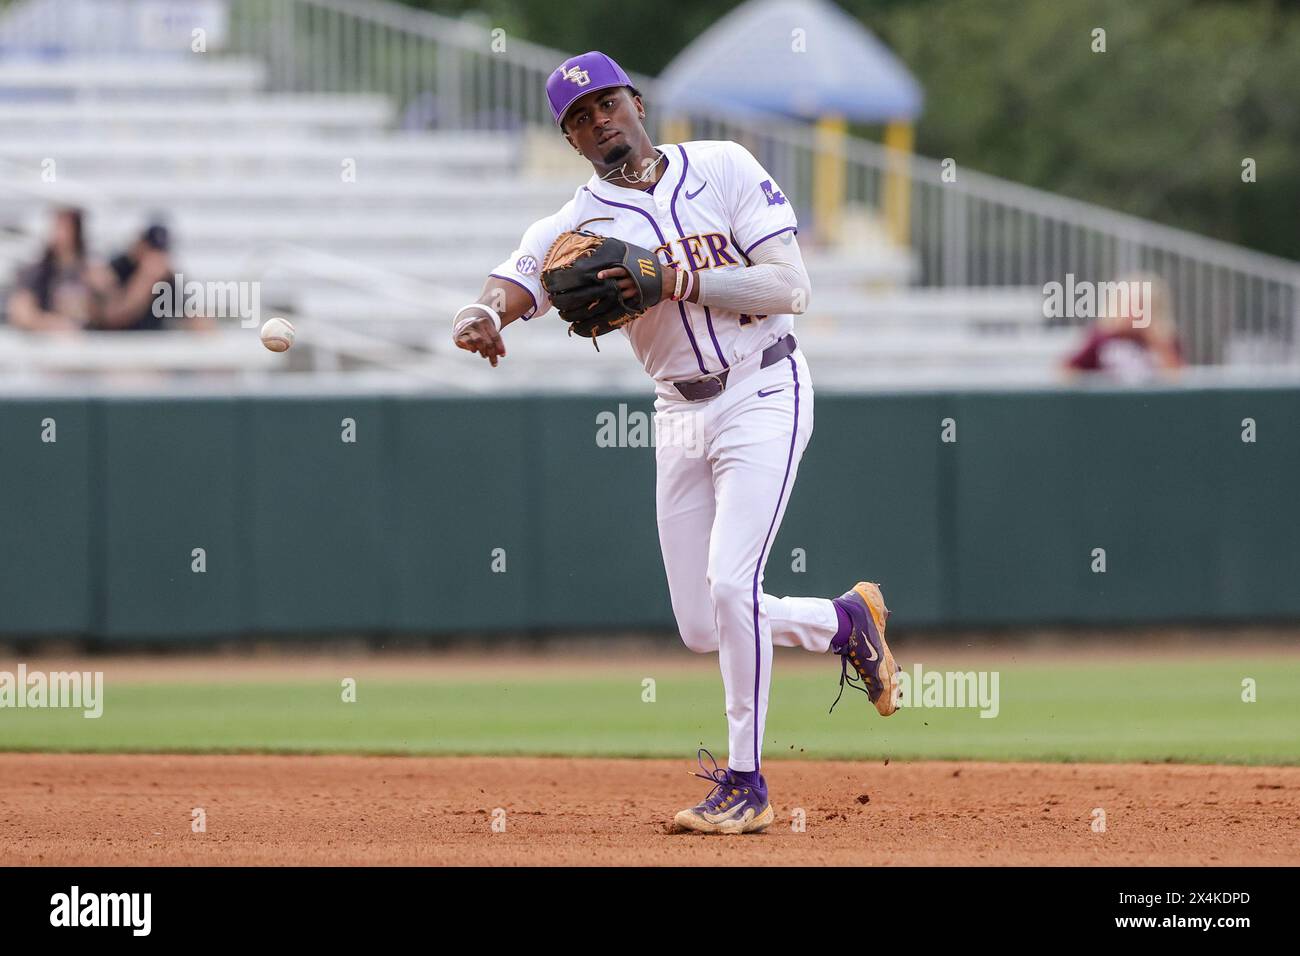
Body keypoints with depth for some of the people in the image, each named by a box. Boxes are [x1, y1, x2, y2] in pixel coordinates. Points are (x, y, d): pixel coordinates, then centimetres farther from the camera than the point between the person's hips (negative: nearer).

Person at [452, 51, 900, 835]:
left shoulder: (724, 168, -6)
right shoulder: (577, 223, 0)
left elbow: (791, 287, -13)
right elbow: (518, 280, -17)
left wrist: (680, 279, -24)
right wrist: (483, 316, -41)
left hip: (763, 395, -5)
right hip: (680, 413, 5)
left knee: (730, 583, -20)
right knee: (703, 628, 6)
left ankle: (746, 783, -9)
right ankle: (847, 620, 33)